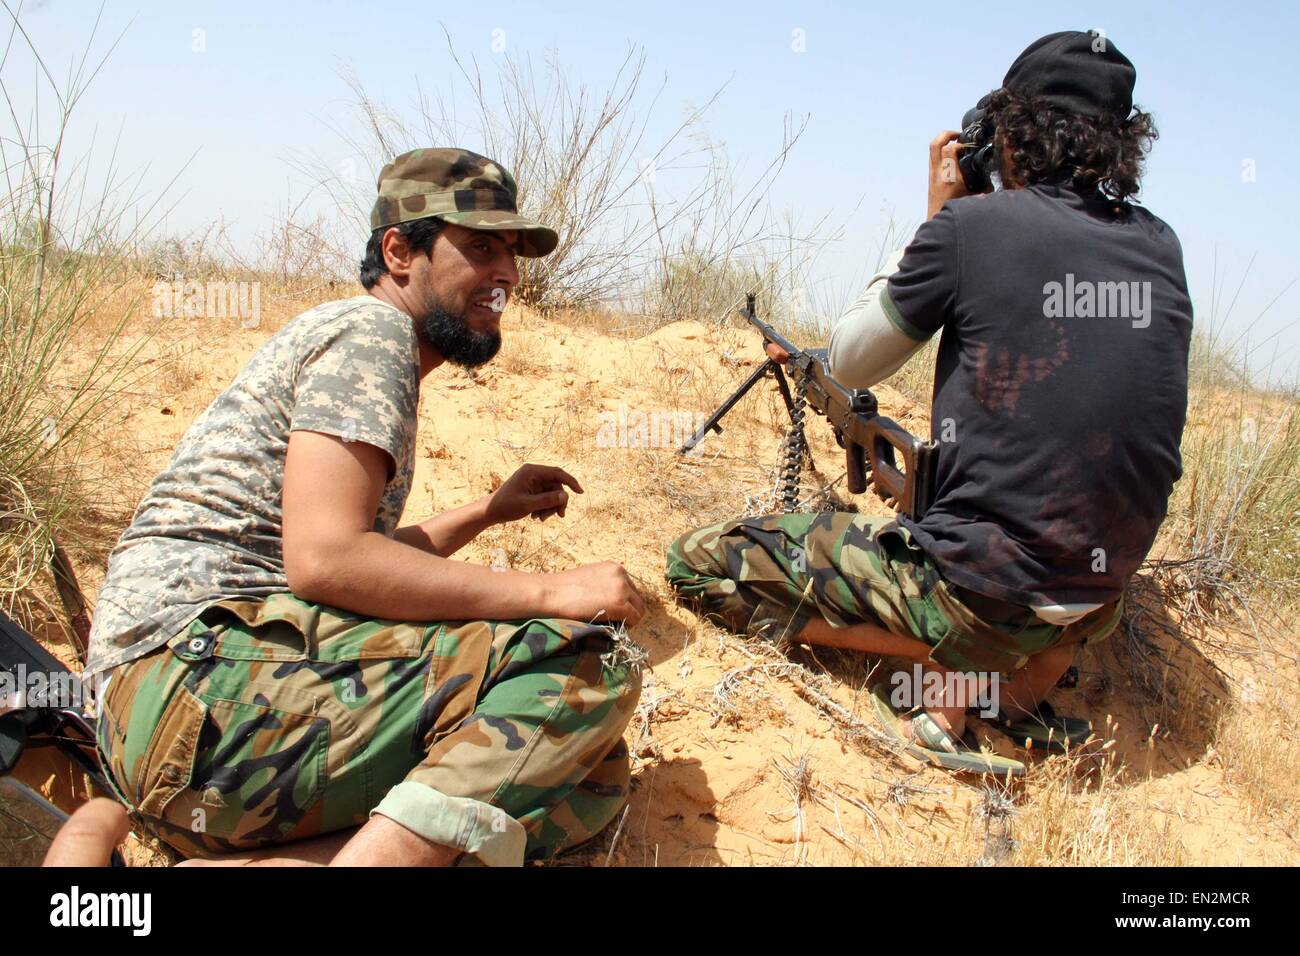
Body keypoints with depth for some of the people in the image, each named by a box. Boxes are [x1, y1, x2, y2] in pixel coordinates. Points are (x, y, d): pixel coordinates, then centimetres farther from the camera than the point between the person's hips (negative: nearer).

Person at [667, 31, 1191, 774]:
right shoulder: (1161, 248, 4)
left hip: (984, 593, -6)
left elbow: (851, 363, 3)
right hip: (1099, 606, 6)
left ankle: (944, 664, -3)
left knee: (700, 560, 6)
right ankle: (1030, 681, 15)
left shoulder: (974, 225, -11)